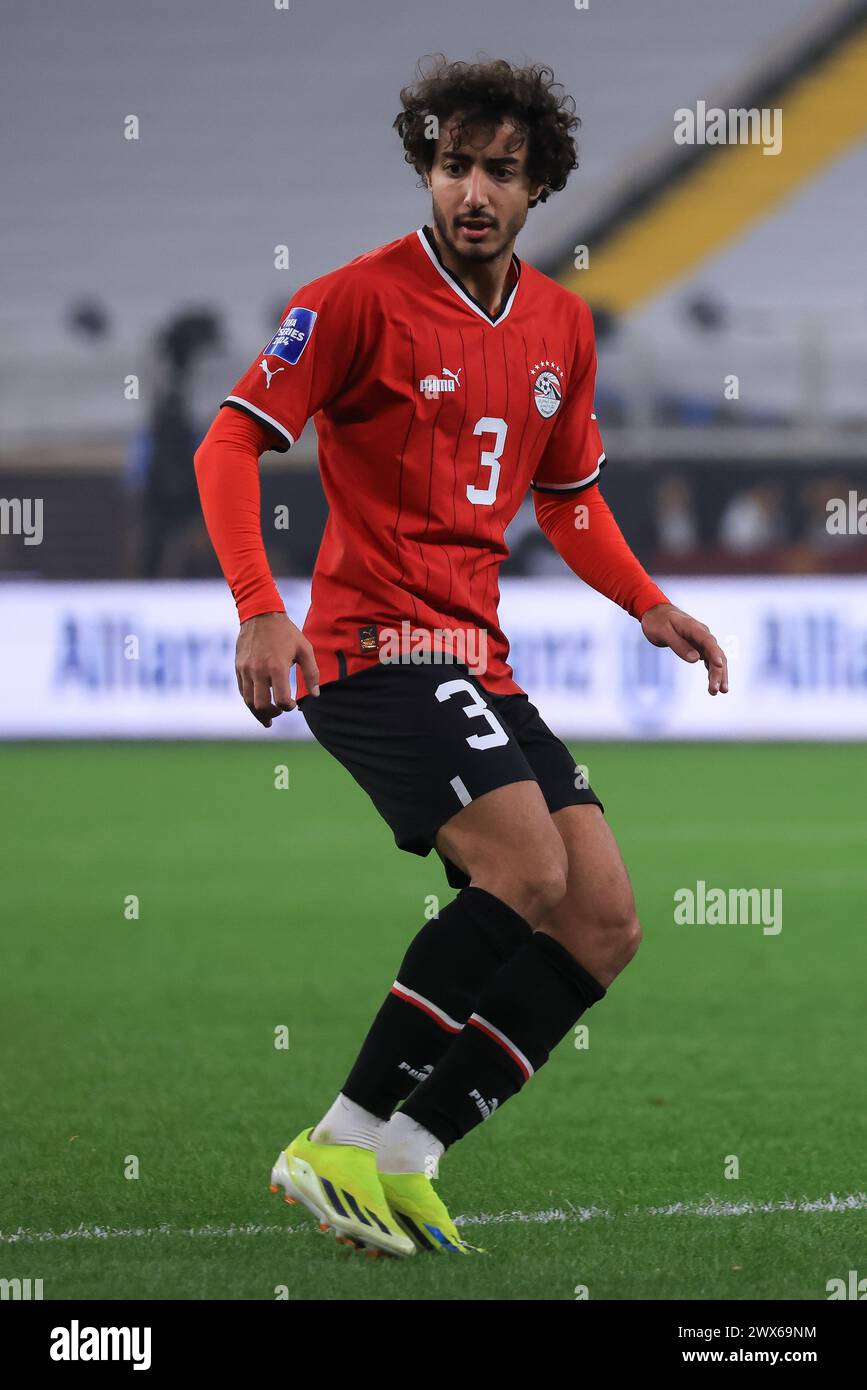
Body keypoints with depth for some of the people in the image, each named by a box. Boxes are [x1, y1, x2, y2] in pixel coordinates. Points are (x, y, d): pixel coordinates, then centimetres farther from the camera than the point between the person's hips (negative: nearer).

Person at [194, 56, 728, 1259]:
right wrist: (260, 609, -21)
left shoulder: (561, 326, 14)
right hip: (374, 647, -8)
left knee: (604, 924, -2)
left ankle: (395, 1162, -2)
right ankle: (349, 1145, -18)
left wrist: (648, 605, 10)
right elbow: (230, 445, -8)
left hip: (478, 663, 8)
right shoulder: (362, 299, -7)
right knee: (528, 876, -25)